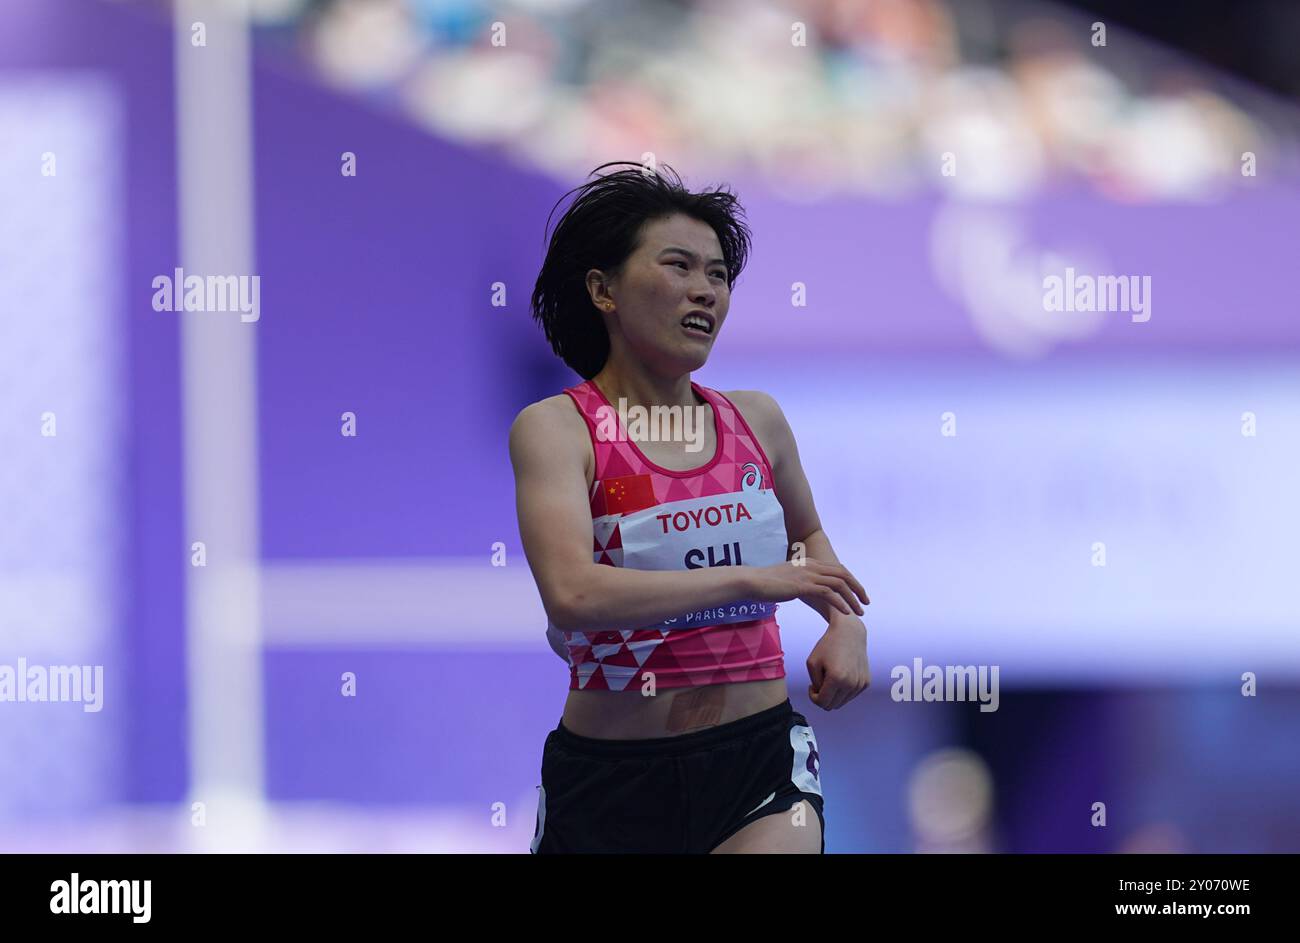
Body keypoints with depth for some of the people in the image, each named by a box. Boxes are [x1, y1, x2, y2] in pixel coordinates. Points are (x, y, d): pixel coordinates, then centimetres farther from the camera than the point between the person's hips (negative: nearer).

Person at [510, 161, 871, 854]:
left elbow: (807, 533, 31)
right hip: (610, 780, -2)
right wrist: (754, 579, -20)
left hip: (762, 763, 2)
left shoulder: (757, 420, 9)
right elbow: (571, 594, -24)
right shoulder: (554, 428, -7)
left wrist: (845, 623, 11)